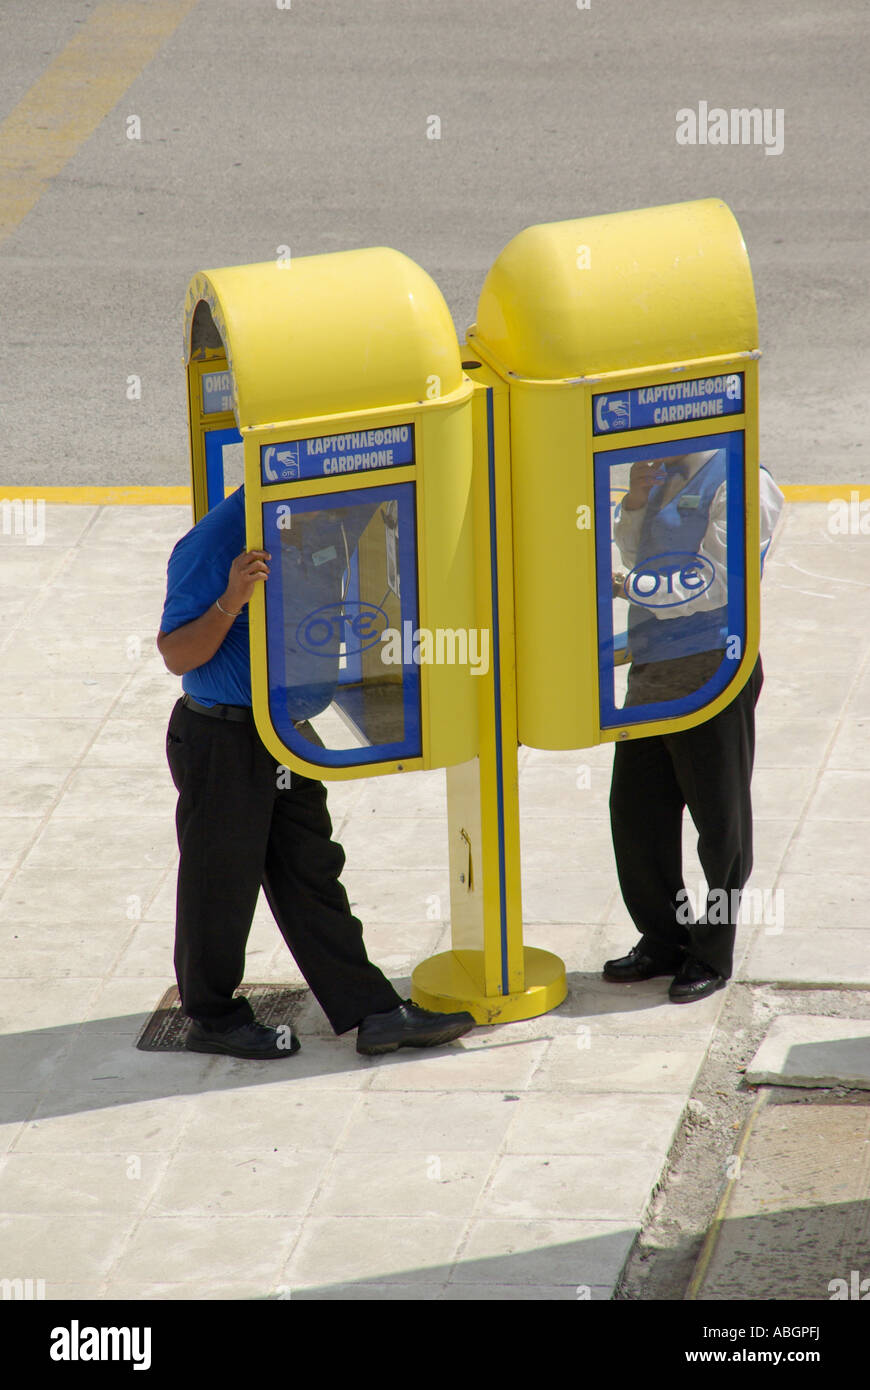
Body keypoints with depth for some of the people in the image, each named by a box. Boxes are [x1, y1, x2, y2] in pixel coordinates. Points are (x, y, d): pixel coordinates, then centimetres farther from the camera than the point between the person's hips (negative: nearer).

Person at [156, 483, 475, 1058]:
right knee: (222, 886, 6)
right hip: (222, 741, -8)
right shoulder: (210, 546, -21)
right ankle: (214, 1019, 23)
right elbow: (176, 655, -22)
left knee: (312, 876, 11)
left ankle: (374, 1011, 13)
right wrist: (232, 600, -35)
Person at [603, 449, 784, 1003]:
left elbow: (713, 582, -17)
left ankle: (712, 953, 15)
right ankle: (663, 940, 26)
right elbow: (637, 553, 22)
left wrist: (629, 587, -18)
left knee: (718, 814, 4)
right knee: (635, 808, 11)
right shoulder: (668, 473, 13)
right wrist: (635, 503, 3)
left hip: (710, 667, -8)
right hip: (654, 667, 8)